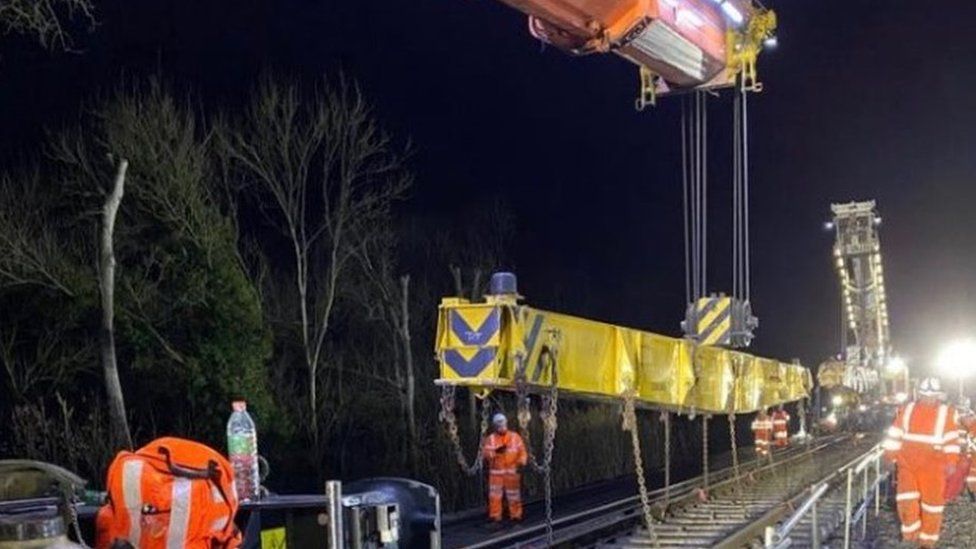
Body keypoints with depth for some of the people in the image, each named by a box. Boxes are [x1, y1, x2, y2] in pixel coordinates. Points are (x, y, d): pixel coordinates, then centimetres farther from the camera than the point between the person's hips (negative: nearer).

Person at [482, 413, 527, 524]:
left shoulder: (515, 437, 4)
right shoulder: (490, 439, 4)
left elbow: (522, 452, 3)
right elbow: (486, 455, -4)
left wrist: (521, 462, -15)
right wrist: (496, 451, -22)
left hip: (512, 472, 0)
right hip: (496, 472, 0)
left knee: (514, 495, 4)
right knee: (495, 495, -5)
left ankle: (516, 515, 15)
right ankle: (495, 516, 3)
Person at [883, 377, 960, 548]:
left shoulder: (946, 413, -2)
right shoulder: (907, 410, 3)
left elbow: (951, 439, -4)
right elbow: (895, 433, 10)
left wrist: (951, 461, -12)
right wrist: (890, 453, 9)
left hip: (933, 466, -1)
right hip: (908, 463, 1)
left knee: (932, 502, 5)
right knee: (906, 498, -11)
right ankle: (911, 531, 9)